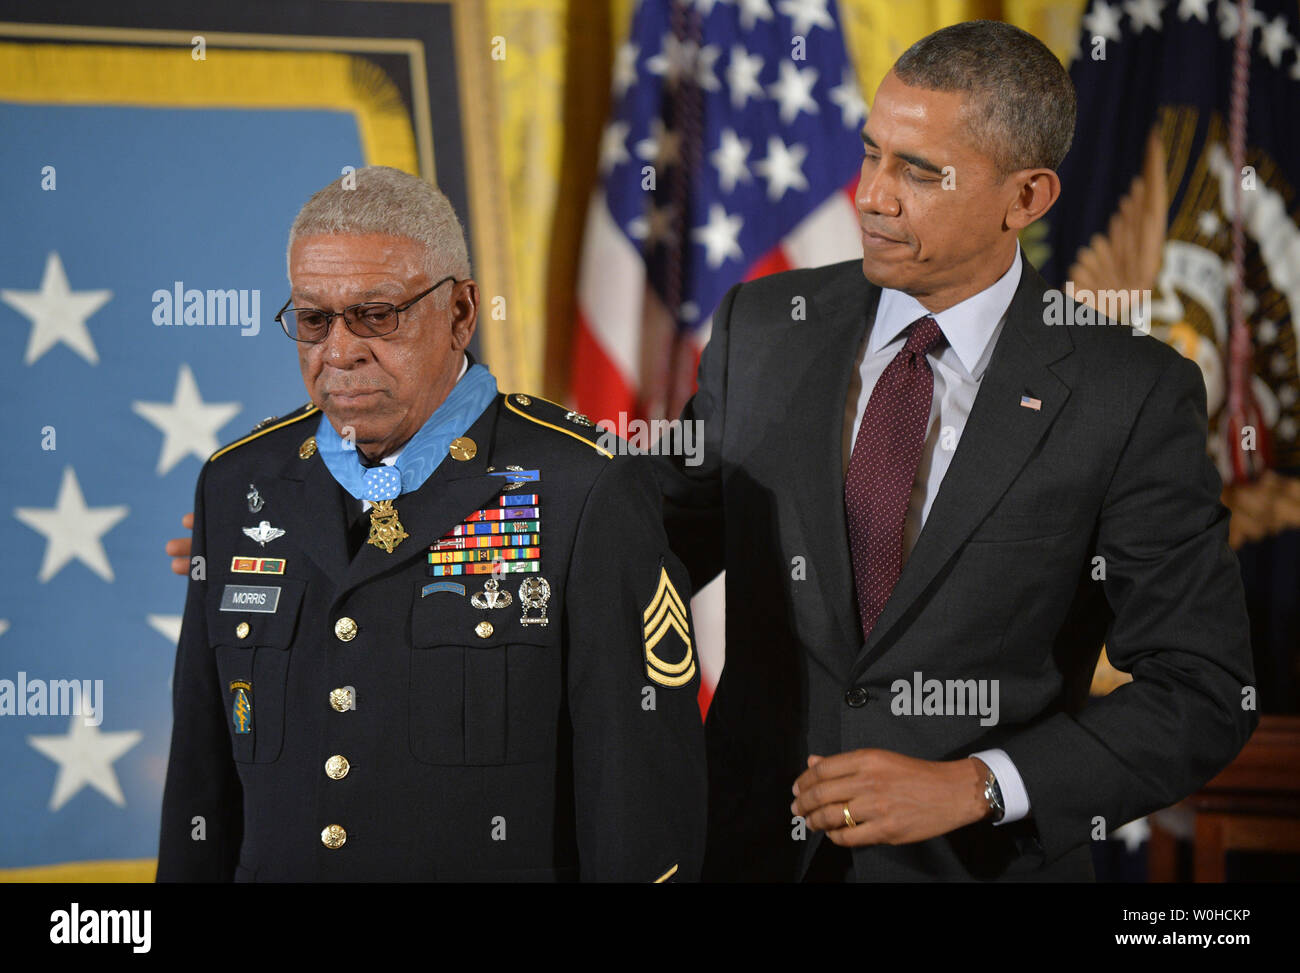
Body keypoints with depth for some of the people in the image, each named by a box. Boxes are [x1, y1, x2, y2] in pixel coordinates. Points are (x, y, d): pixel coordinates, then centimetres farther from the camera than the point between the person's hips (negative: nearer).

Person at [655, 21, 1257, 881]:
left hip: (983, 859, -3)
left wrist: (975, 786, -19)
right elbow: (666, 547, 7)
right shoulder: (761, 326, -1)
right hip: (755, 846, 3)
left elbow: (1205, 692, -10)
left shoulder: (1134, 396, -11)